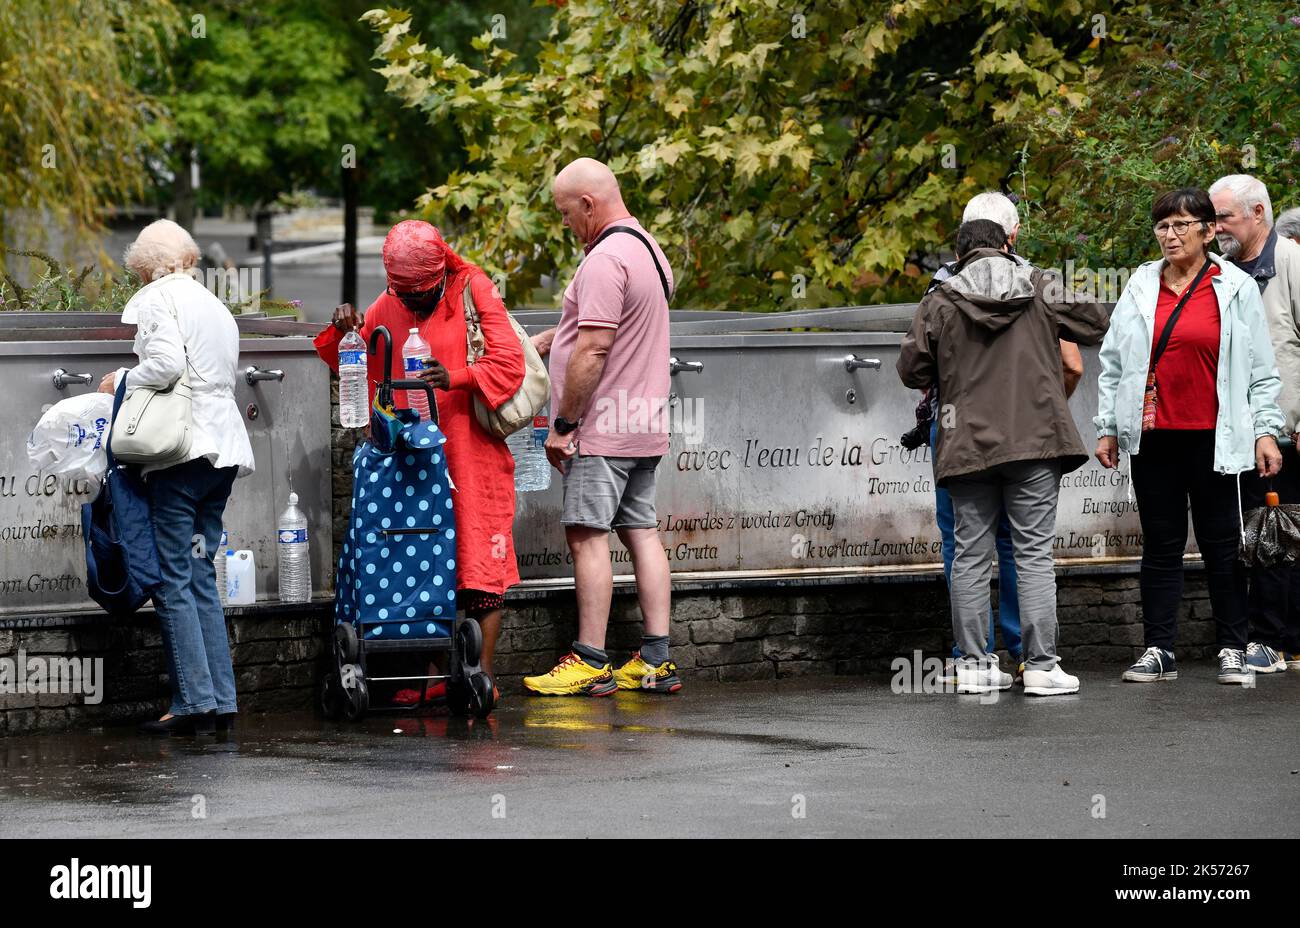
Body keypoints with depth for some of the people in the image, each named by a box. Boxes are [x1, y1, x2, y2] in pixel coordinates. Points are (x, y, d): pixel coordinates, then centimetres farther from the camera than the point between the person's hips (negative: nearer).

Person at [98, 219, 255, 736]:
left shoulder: (157, 297, -3)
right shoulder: (216, 307, 22)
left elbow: (166, 364, -18)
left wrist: (122, 380, -1)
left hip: (183, 452, -8)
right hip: (224, 451, 8)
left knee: (173, 579, -5)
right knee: (201, 577, 11)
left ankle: (195, 702, -10)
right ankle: (222, 702, 6)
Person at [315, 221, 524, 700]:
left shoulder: (474, 293, -4)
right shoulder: (389, 306, 11)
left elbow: (509, 364, -11)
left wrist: (456, 378, -28)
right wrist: (344, 332, -1)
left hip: (470, 453, -5)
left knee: (479, 566, -5)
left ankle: (482, 673, -1)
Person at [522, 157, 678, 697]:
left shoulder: (605, 259, -17)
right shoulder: (648, 250, 15)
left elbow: (592, 351, -22)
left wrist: (563, 424, -17)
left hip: (602, 429, -10)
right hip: (645, 427, 10)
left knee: (587, 535, -7)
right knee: (641, 532, 9)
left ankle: (591, 664, -8)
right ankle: (656, 661, 8)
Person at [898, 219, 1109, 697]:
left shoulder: (939, 303, 2)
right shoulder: (1041, 289, 3)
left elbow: (911, 370, 4)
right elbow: (1095, 325, 13)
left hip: (967, 443, 1)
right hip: (1034, 441, -1)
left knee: (970, 554, 7)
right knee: (1035, 553, 0)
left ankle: (974, 663, 7)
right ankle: (1041, 665, -5)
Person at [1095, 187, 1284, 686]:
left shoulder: (1236, 288, 3)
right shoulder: (1140, 286, 9)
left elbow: (1260, 369, 3)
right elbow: (1113, 361, 12)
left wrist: (1265, 431, -3)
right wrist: (1107, 428, 8)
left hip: (1211, 438, -2)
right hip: (1152, 438, 2)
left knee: (1221, 545, 2)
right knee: (1160, 546, 6)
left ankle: (1232, 650, 9)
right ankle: (1158, 650, 9)